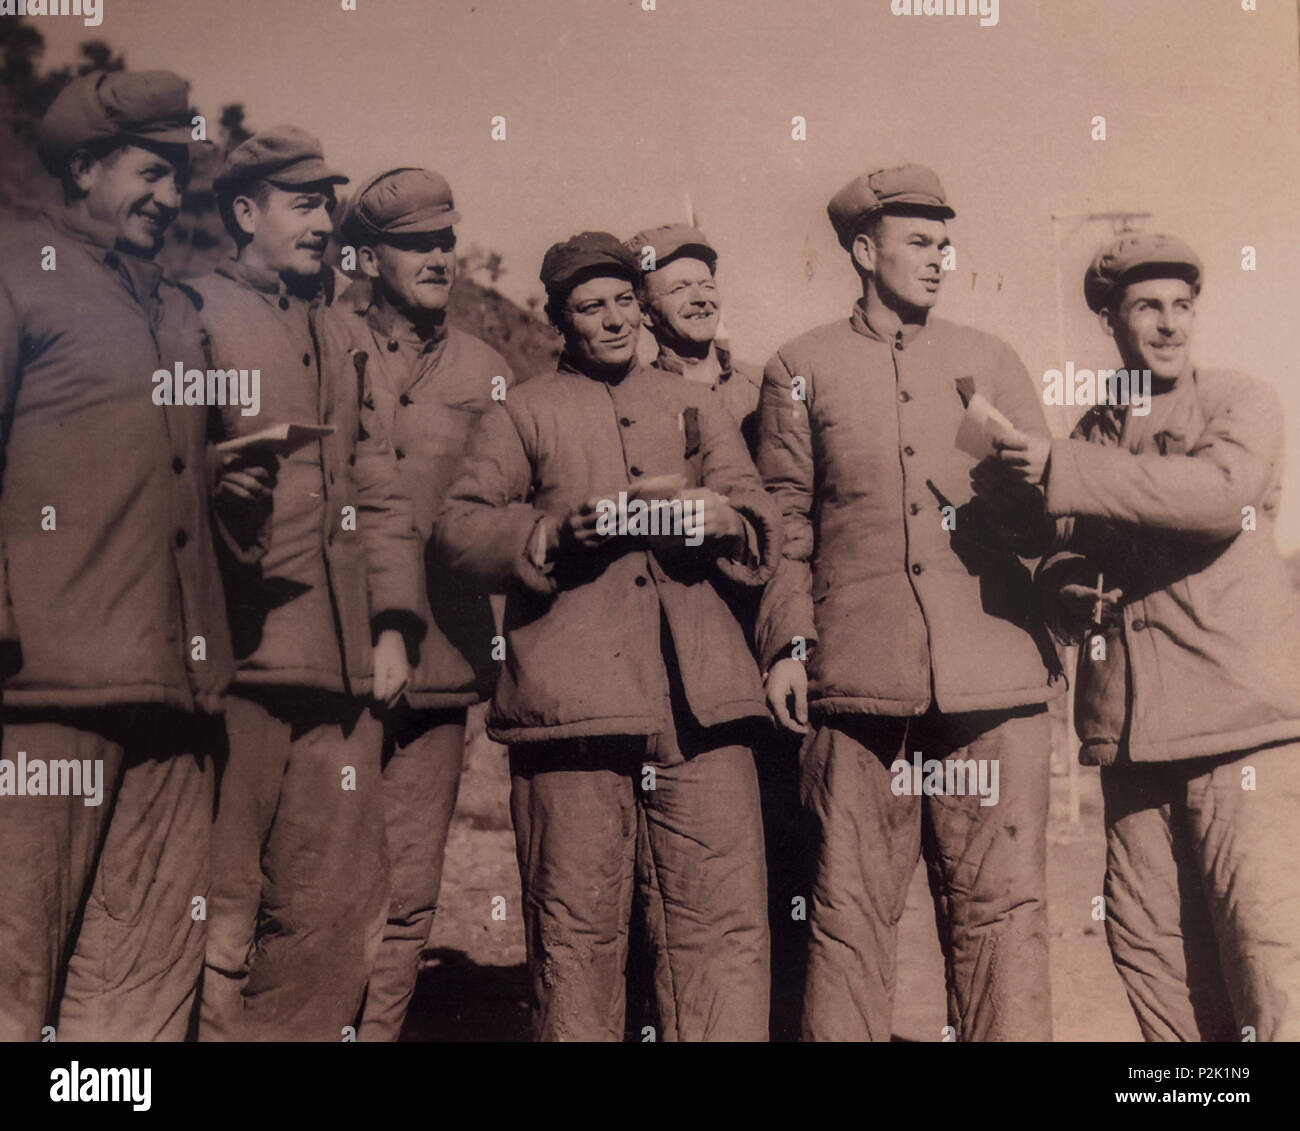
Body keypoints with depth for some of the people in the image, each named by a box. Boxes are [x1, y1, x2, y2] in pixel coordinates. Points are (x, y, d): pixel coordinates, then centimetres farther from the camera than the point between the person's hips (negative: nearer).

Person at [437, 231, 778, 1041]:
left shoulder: (695, 407, 23)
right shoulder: (522, 413, 15)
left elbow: (766, 534, 19)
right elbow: (461, 529, 6)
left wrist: (719, 517, -4)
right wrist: (556, 531, -11)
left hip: (700, 698, 2)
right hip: (571, 697, -2)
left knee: (728, 924, -2)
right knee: (576, 931, 1)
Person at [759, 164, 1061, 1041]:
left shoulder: (991, 361, 16)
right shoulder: (801, 369, 12)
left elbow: (1045, 517, 18)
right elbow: (786, 520, 10)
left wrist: (1022, 481, -3)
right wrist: (789, 643, 1)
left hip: (995, 681, 2)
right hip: (860, 682, -1)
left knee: (1003, 910, 3)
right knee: (851, 912, 2)